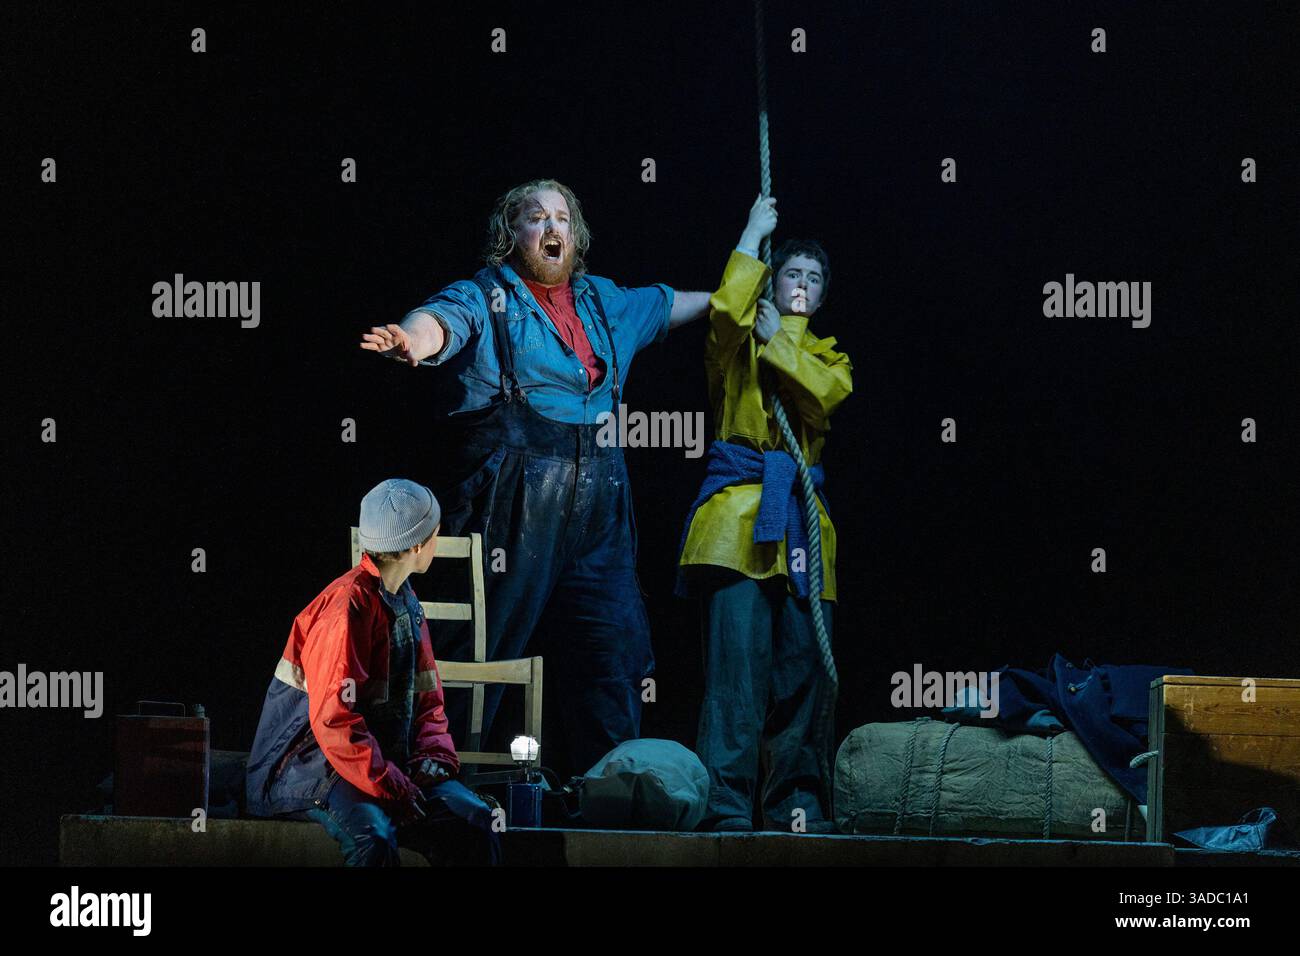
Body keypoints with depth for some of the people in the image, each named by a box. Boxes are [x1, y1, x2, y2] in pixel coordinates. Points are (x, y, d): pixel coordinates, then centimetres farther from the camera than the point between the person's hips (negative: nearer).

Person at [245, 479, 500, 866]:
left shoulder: (406, 605, 13)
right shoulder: (347, 608, -18)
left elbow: (427, 700, 17)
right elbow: (333, 721, -24)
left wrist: (433, 756, -3)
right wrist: (392, 789, -25)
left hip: (384, 759, 8)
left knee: (471, 819, -14)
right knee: (373, 833, -36)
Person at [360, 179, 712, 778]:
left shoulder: (603, 301, 21)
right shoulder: (485, 297, 0)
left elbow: (668, 304, 40)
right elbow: (442, 320, -22)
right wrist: (412, 341, -45)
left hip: (596, 503, 6)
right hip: (512, 498, -6)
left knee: (613, 649, 5)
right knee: (487, 642, -9)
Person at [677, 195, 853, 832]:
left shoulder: (827, 354, 23)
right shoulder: (739, 340, 13)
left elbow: (825, 396, 0)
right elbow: (728, 309, -12)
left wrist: (779, 340, -1)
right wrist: (754, 236, 0)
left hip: (800, 517, 4)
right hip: (739, 508, -4)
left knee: (802, 667, 1)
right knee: (737, 660, -16)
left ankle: (794, 807, 7)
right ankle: (725, 806, -18)